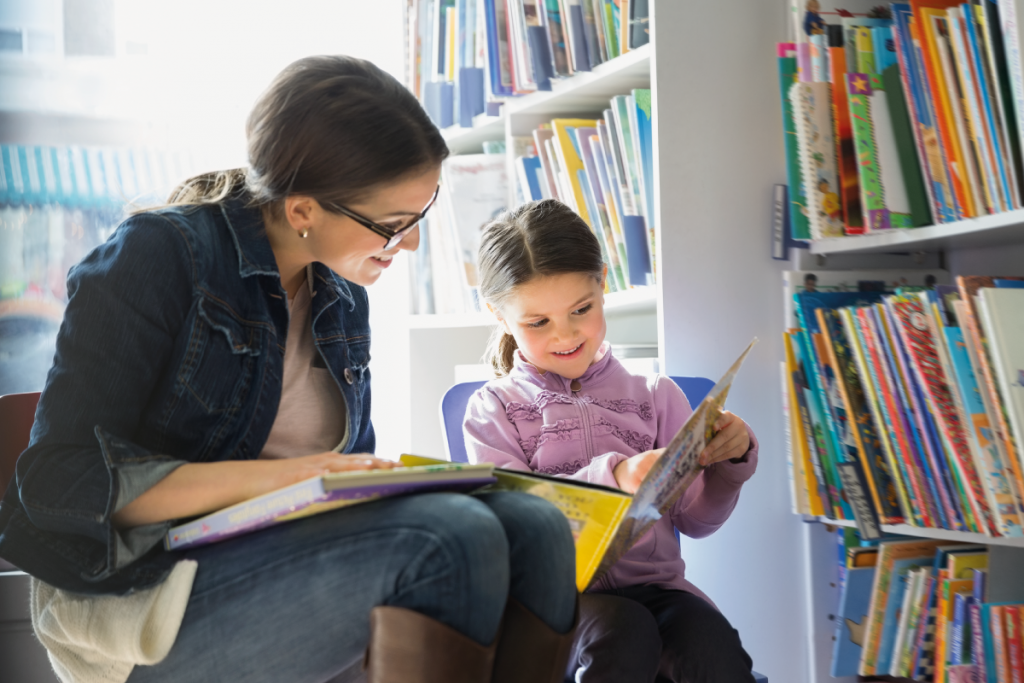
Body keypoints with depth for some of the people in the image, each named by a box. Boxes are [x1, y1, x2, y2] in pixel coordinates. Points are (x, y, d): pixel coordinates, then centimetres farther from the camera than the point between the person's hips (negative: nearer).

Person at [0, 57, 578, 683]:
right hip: (142, 590, -6)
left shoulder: (342, 296, 12)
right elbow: (59, 480, -16)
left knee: (535, 529, -19)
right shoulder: (158, 256, -10)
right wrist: (273, 478, -25)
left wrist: (404, 482, -4)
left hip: (296, 555, 7)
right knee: (449, 540, -30)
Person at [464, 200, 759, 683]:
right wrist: (612, 479, -23)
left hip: (654, 584, 2)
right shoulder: (495, 409, 6)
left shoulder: (655, 395, 12)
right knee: (624, 633, -34)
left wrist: (728, 462, -9)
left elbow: (696, 521, 11)